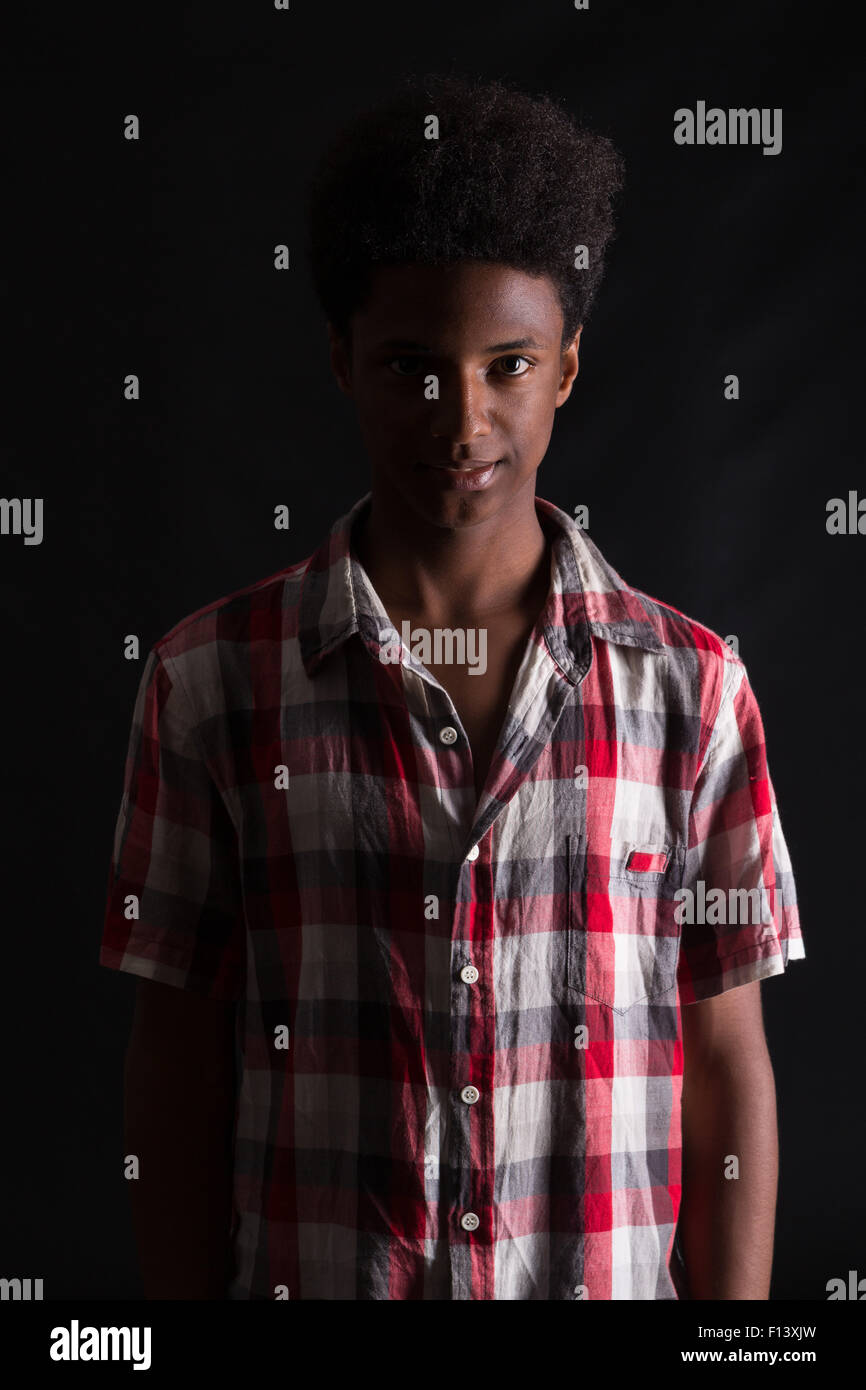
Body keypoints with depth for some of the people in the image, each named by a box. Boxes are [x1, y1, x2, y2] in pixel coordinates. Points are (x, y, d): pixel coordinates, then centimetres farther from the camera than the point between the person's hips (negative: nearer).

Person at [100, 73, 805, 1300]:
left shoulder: (687, 683, -4)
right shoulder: (213, 677, -6)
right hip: (307, 1271, 0)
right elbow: (179, 1058, -1)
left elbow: (725, 1070, 0)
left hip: (614, 1272, 1)